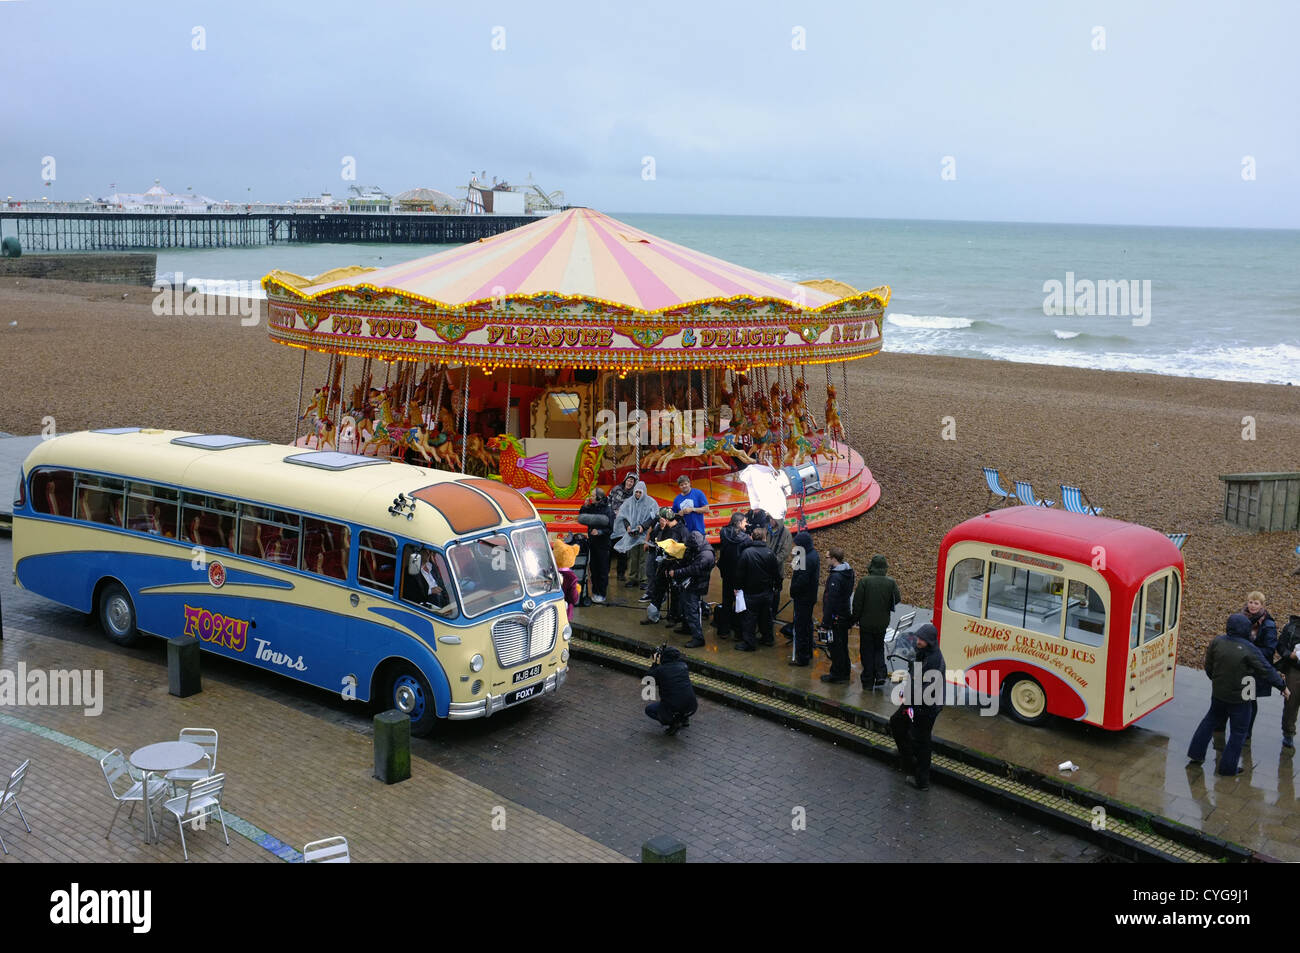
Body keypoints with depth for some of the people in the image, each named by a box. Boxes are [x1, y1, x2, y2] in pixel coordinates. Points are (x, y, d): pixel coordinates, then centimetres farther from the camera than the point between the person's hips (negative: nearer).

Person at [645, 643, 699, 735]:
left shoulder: (659, 670, -6)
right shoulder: (683, 666, 5)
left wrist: (653, 665, 17)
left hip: (672, 710, -4)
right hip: (691, 708, 4)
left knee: (648, 709, 23)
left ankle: (673, 722, 4)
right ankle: (685, 718, 28)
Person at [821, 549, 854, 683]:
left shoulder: (835, 577, -25)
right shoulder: (849, 571, 3)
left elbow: (831, 600, -23)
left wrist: (825, 620, -18)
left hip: (835, 616, -9)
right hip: (845, 614, 9)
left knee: (835, 646, 2)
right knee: (843, 644, 19)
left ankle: (836, 675, 10)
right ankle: (845, 671, 30)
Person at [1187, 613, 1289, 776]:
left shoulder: (1217, 642, -7)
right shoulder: (1249, 649, -22)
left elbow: (1208, 667, 4)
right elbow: (1267, 671, -15)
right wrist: (1283, 686, -2)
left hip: (1218, 693, 5)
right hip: (1239, 698, -5)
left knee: (1211, 720, 25)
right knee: (1238, 732, 10)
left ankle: (1195, 754, 29)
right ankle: (1229, 767, 16)